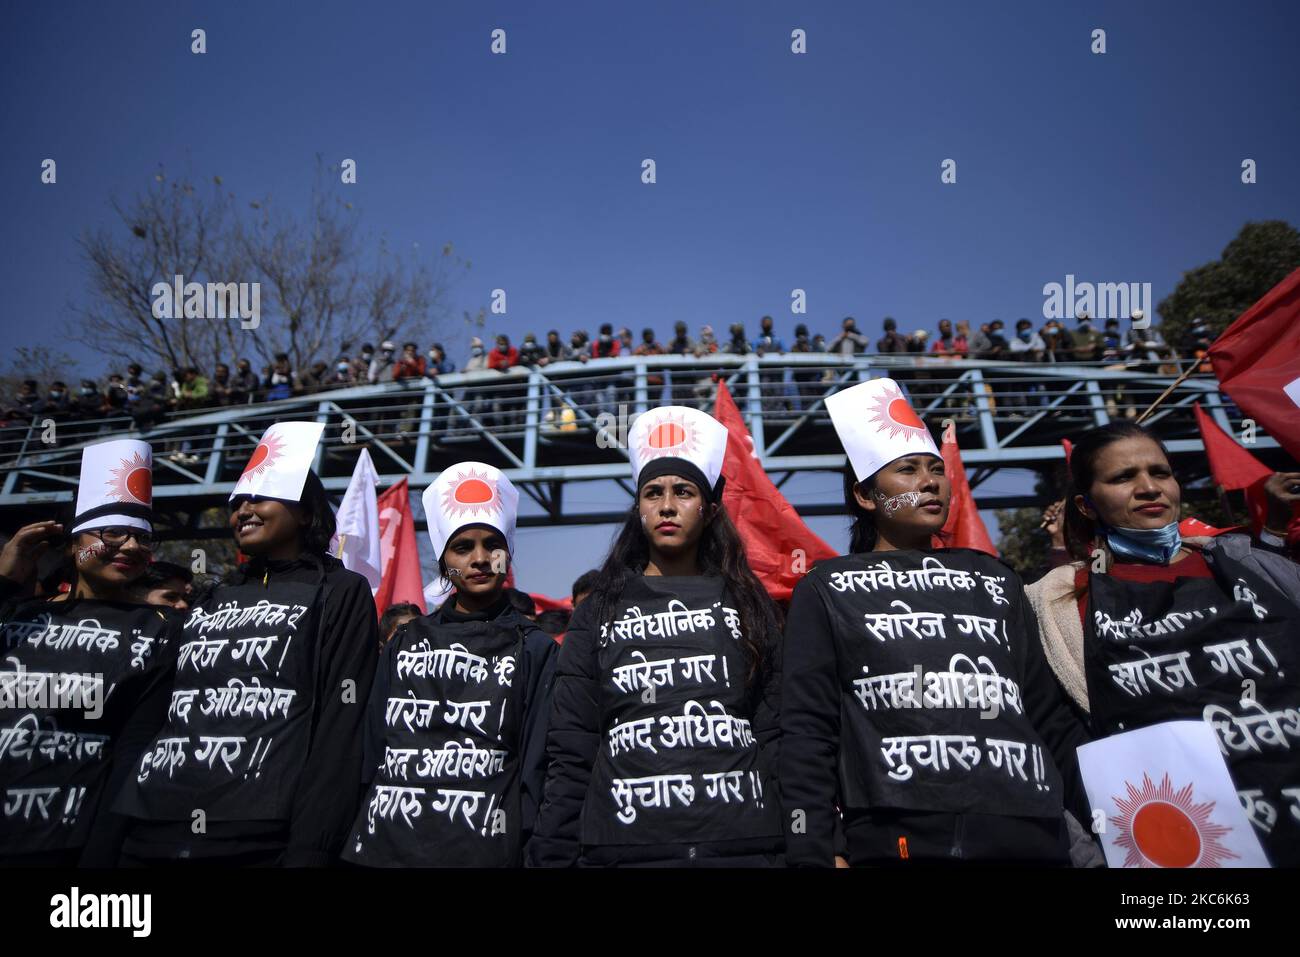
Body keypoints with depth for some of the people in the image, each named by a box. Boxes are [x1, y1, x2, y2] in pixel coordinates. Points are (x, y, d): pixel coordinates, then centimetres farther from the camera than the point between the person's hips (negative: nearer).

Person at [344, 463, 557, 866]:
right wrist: (355, 840, 4)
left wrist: (533, 852, -8)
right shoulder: (406, 643, 9)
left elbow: (535, 769, -3)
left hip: (485, 849, -2)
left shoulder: (535, 649, 0)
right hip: (384, 846, 3)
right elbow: (370, 751, 10)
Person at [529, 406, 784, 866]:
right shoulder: (599, 612, 8)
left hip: (744, 845, 1)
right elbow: (571, 753, 5)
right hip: (623, 845, 0)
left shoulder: (748, 605, 9)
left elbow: (777, 735, 4)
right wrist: (552, 855, -2)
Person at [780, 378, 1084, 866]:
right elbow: (808, 730, -2)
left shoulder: (994, 578, 16)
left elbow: (1050, 712, 16)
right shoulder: (828, 589, 5)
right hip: (896, 841, -3)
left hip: (1031, 837, 4)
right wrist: (814, 853, -10)